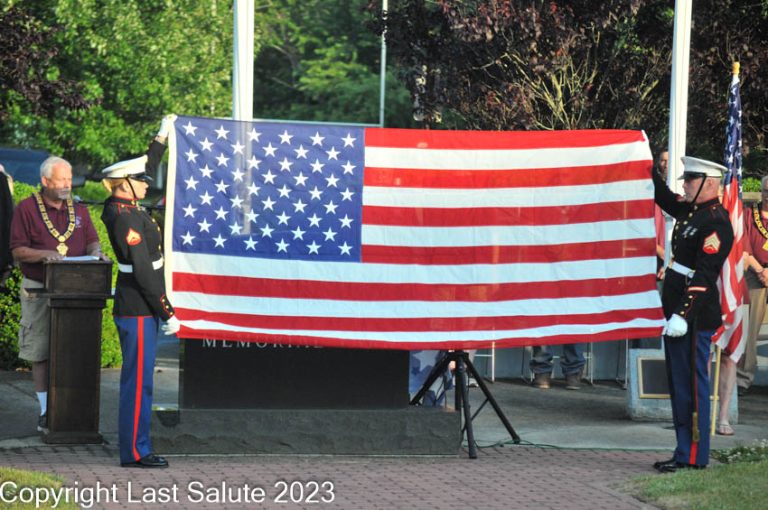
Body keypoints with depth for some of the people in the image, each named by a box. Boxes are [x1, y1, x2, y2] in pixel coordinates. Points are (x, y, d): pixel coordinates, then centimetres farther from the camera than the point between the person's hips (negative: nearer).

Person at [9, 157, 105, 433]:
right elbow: (18, 251, -5)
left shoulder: (79, 210, 13)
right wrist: (43, 254, -21)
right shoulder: (27, 209, -1)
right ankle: (45, 412, 4)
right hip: (39, 290, -3)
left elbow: (92, 241, 12)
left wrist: (95, 252, -11)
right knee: (40, 353, -1)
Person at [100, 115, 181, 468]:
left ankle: (136, 447, 16)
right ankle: (134, 452, -4)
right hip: (138, 310, -10)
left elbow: (146, 167, 28)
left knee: (139, 380, 12)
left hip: (138, 309, 10)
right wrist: (168, 313, -18)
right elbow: (144, 273, -22)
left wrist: (162, 136, 36)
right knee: (138, 380, -7)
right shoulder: (127, 220, -20)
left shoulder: (121, 207, 9)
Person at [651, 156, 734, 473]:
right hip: (677, 311, 10)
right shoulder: (691, 209, 11)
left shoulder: (716, 222, -17)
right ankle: (685, 452, 20)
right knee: (679, 385, 14)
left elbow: (704, 275, -22)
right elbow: (664, 199, 32)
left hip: (694, 317, -10)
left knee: (691, 386, -5)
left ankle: (693, 457, -1)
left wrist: (683, 315, -25)